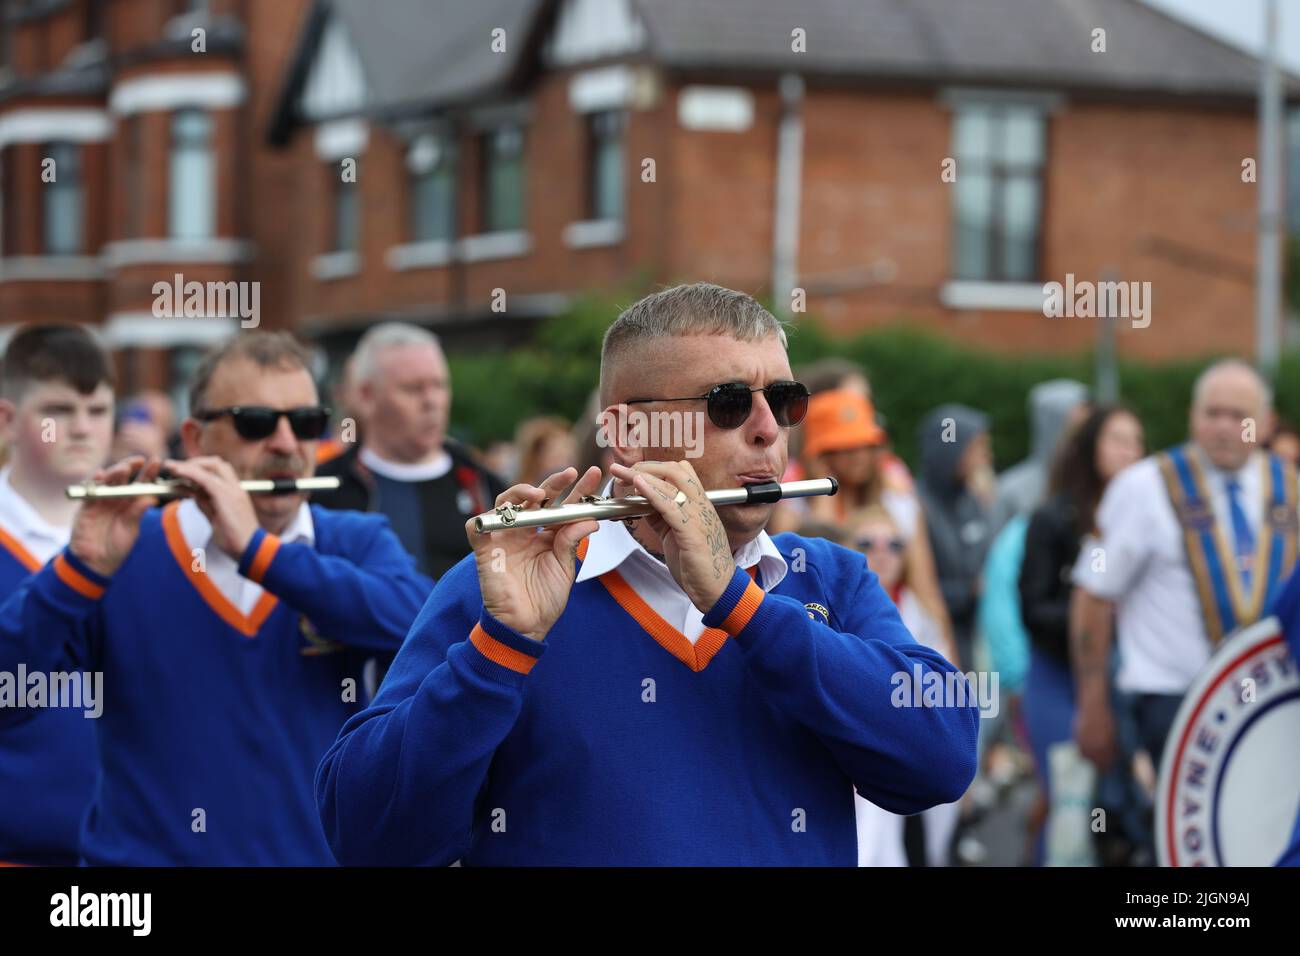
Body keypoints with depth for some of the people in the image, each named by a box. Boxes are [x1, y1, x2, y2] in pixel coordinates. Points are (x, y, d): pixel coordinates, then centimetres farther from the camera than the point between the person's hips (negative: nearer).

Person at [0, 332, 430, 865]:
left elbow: (421, 623, -14)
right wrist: (85, 567, -19)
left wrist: (256, 546, -18)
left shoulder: (359, 544, 5)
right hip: (148, 853, -1)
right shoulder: (123, 555, 2)